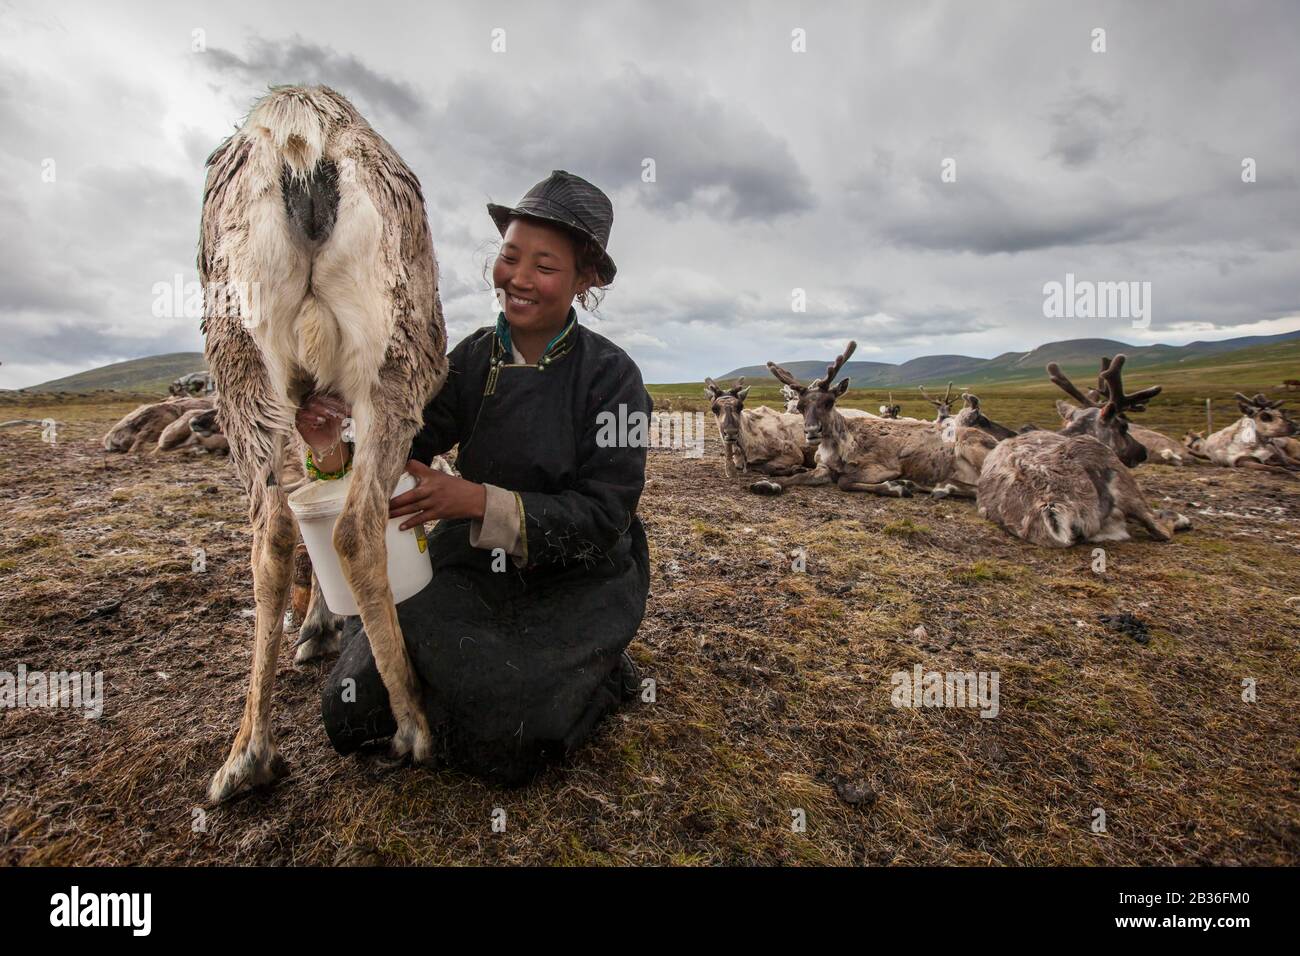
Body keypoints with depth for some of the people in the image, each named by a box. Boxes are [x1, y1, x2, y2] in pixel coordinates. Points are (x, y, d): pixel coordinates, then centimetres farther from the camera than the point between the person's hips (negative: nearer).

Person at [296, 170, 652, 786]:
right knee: (354, 708, -1)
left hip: (577, 585, -4)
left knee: (496, 747, -15)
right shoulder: (474, 357, -2)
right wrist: (337, 450, -25)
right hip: (474, 565, 4)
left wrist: (482, 502, -29)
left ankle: (603, 673, 12)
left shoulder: (611, 376, -16)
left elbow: (604, 516, -19)